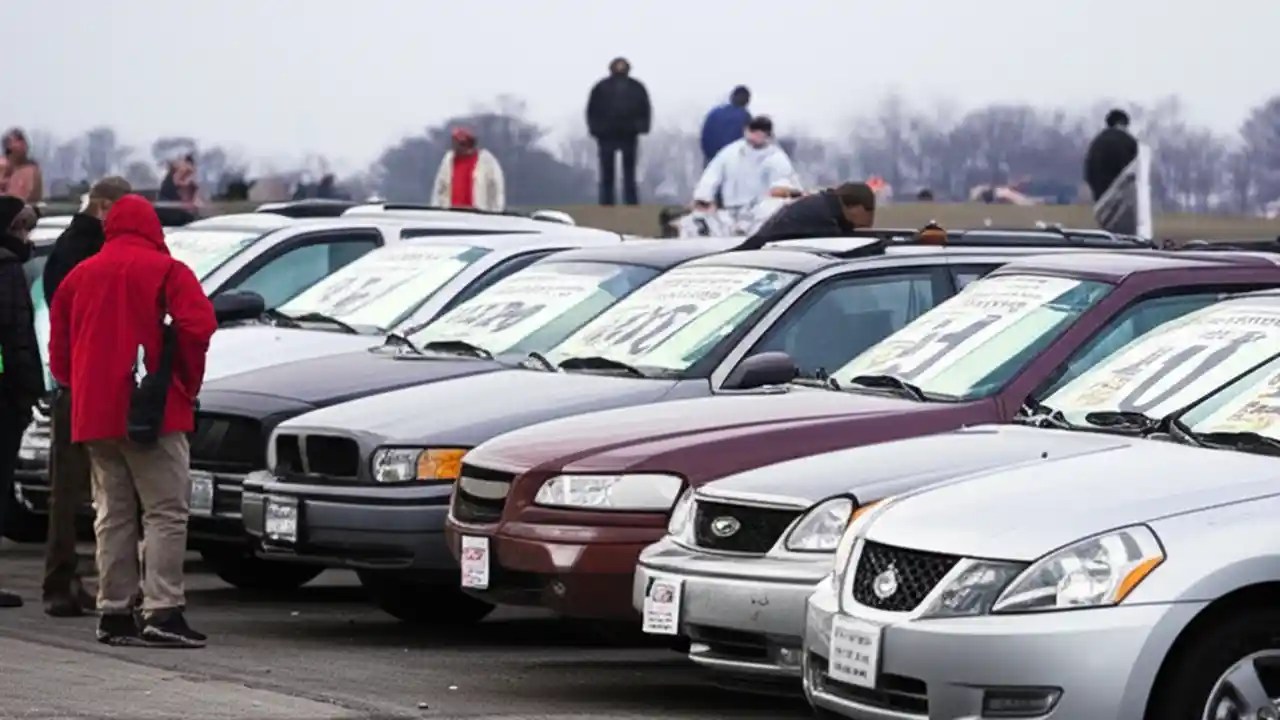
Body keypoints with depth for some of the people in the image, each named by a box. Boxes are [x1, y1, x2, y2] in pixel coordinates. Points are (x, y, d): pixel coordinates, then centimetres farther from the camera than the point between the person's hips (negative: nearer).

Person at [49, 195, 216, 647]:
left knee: (112, 515, 12)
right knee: (165, 512, -5)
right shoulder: (167, 272, -2)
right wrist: (188, 383, -3)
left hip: (94, 416, 5)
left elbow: (59, 349, 15)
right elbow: (198, 326, -16)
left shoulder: (80, 276, 14)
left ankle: (114, 612, 10)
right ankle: (162, 612, -15)